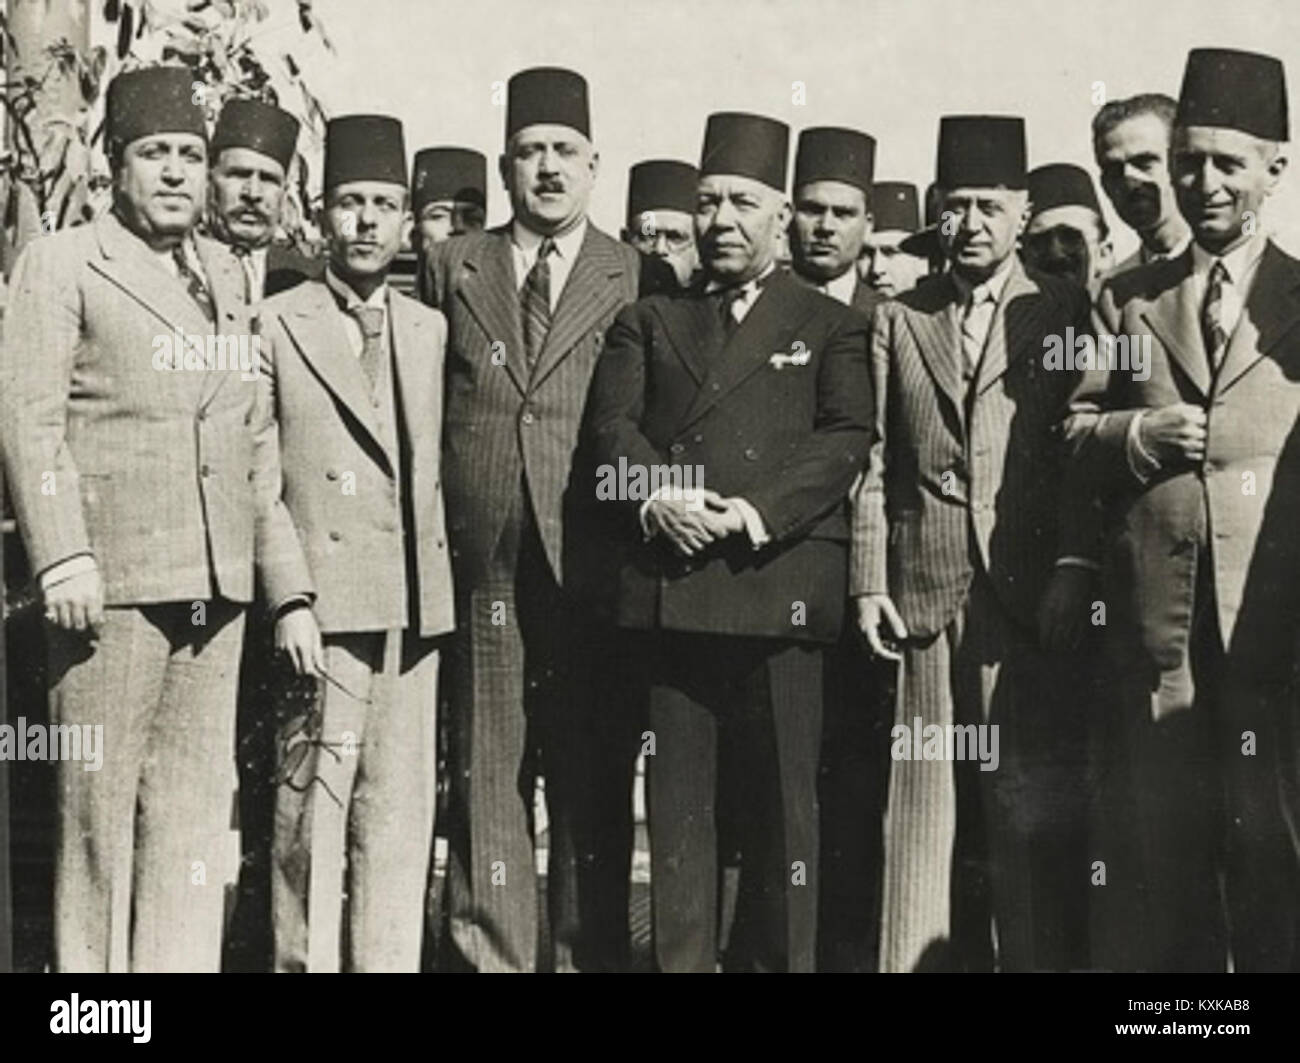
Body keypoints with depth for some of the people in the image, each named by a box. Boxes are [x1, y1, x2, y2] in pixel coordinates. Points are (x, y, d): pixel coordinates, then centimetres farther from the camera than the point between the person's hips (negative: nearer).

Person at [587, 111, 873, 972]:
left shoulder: (832, 326, 13)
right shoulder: (648, 321, 20)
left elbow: (847, 438, 0)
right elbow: (614, 426, 8)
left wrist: (754, 513, -13)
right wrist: (656, 499, -12)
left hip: (779, 584, -2)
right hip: (667, 585, 2)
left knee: (783, 794, 1)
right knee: (677, 796, 4)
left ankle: (777, 958, 11)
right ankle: (680, 958, 11)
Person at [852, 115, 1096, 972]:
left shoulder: (1063, 313, 8)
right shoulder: (898, 319, 13)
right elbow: (874, 459, 9)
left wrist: (1074, 568, -10)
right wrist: (869, 580, 2)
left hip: (1033, 589, -2)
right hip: (928, 590, 2)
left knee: (1034, 799, 0)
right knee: (930, 799, 4)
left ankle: (1040, 955, 9)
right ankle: (930, 957, 12)